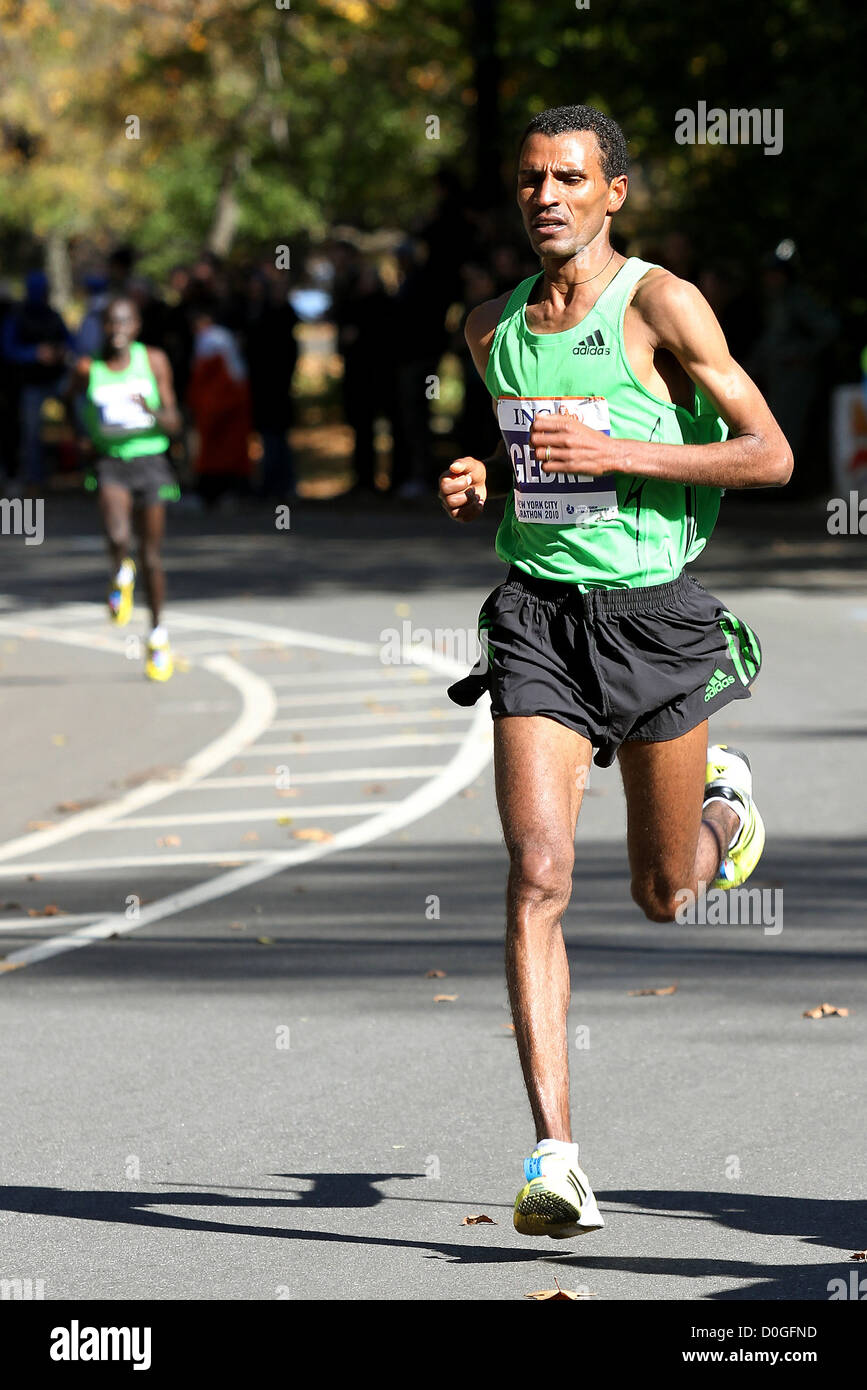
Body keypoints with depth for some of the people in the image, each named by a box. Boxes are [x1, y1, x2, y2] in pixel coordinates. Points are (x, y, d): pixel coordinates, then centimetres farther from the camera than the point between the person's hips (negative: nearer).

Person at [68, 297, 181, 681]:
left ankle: (158, 635, 26)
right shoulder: (88, 369, -4)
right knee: (117, 537, -27)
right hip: (110, 462, -1)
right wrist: (85, 434, 13)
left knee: (151, 556, 7)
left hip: (150, 460, 1)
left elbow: (174, 425, -5)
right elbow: (73, 396, 21)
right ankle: (121, 575, 9)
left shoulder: (153, 361, -4)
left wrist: (153, 411, -25)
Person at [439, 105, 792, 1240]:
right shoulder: (493, 326, 8)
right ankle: (554, 1156, -16)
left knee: (663, 894, 12)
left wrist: (615, 454, -18)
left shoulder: (662, 306, -7)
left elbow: (770, 456, -9)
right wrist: (484, 484, 4)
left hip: (654, 614, -2)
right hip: (537, 612, 3)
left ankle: (723, 800, 50)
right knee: (537, 879, -14)